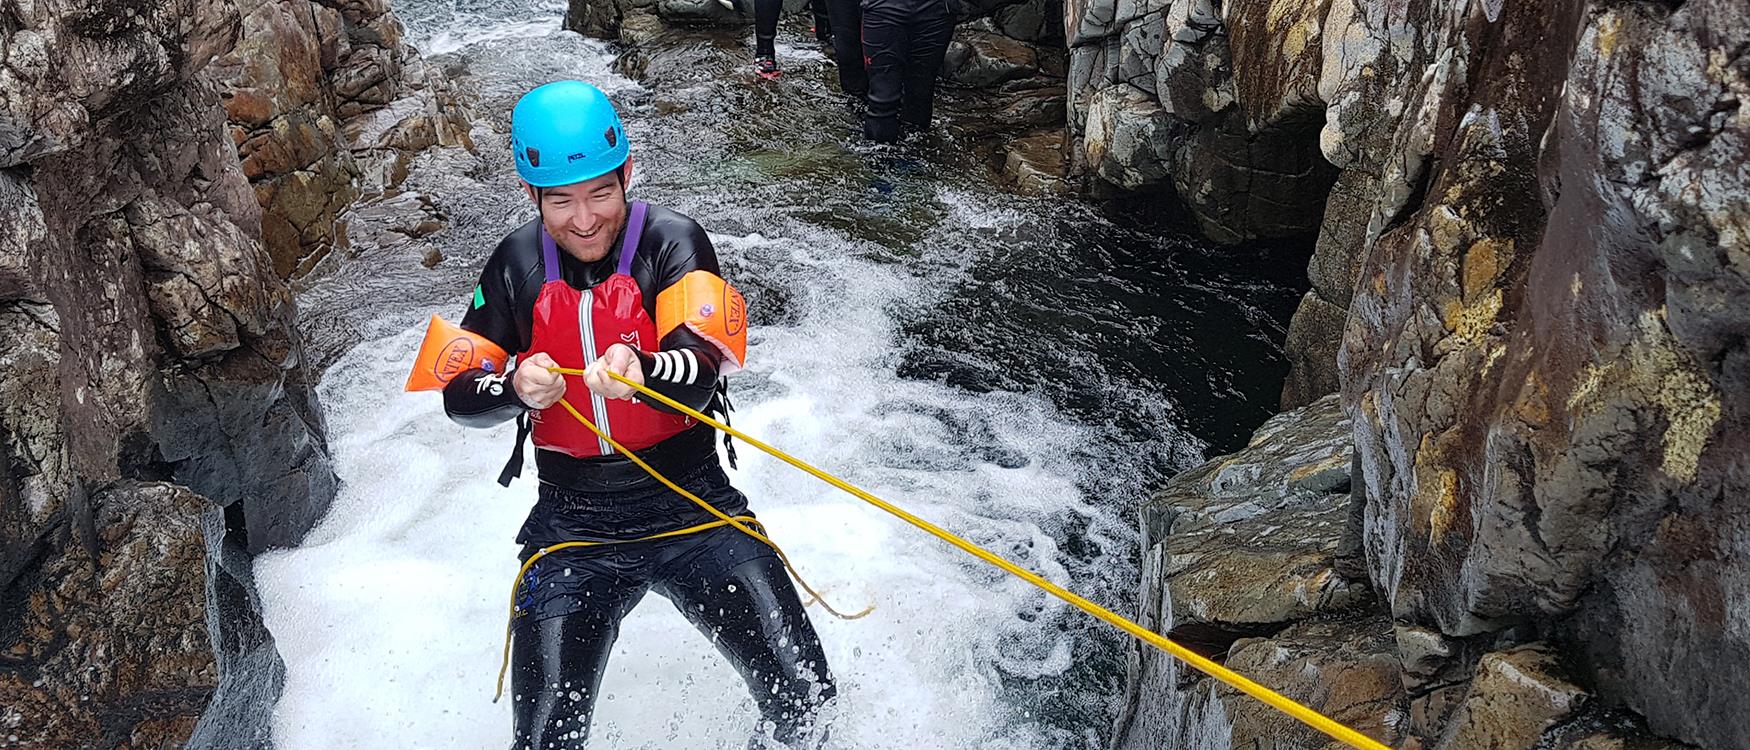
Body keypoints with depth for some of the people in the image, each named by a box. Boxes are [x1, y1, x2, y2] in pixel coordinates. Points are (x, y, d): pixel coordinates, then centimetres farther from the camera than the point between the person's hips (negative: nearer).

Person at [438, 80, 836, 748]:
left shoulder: (671, 242, -7)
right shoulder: (515, 266, 2)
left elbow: (699, 377, -20)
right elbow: (459, 395, 1)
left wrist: (642, 369, -42)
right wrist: (517, 387, -22)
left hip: (689, 502, -1)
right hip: (571, 523, 2)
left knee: (804, 695, -11)